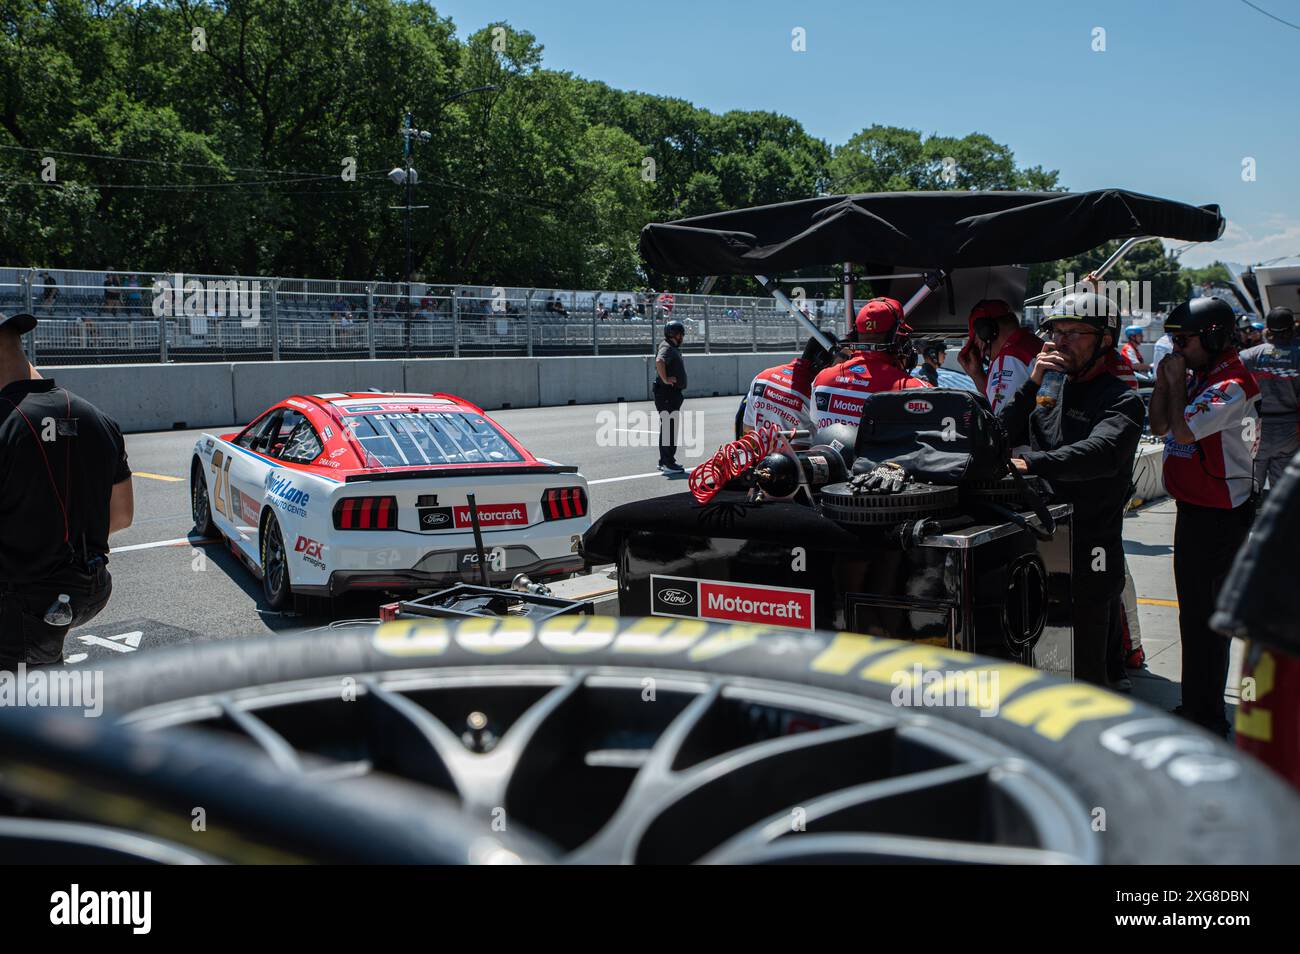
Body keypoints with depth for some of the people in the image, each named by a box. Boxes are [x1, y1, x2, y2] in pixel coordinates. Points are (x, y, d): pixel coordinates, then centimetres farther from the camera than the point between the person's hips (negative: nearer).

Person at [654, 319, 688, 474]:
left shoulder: (673, 348, 19)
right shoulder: (667, 348, -14)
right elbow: (659, 361, -35)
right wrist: (665, 379, -29)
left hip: (673, 393, 11)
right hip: (666, 393, -11)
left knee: (669, 427, 16)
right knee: (668, 427, -11)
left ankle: (665, 462, 23)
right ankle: (668, 463, -10)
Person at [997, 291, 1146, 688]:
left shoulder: (1121, 400, -6)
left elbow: (1100, 453, -26)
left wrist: (1032, 462, -39)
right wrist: (1032, 385, -5)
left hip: (1090, 551, -6)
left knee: (1086, 669, -3)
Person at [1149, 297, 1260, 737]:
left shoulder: (1232, 384, -18)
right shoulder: (1196, 375, 11)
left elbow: (1183, 431, -25)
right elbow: (1159, 426, 10)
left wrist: (1177, 382, -13)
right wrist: (1164, 381, -1)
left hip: (1219, 514, -10)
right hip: (1195, 507, 10)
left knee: (1205, 614, -3)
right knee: (1194, 609, 17)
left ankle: (1207, 717, 7)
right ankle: (1196, 705, 30)